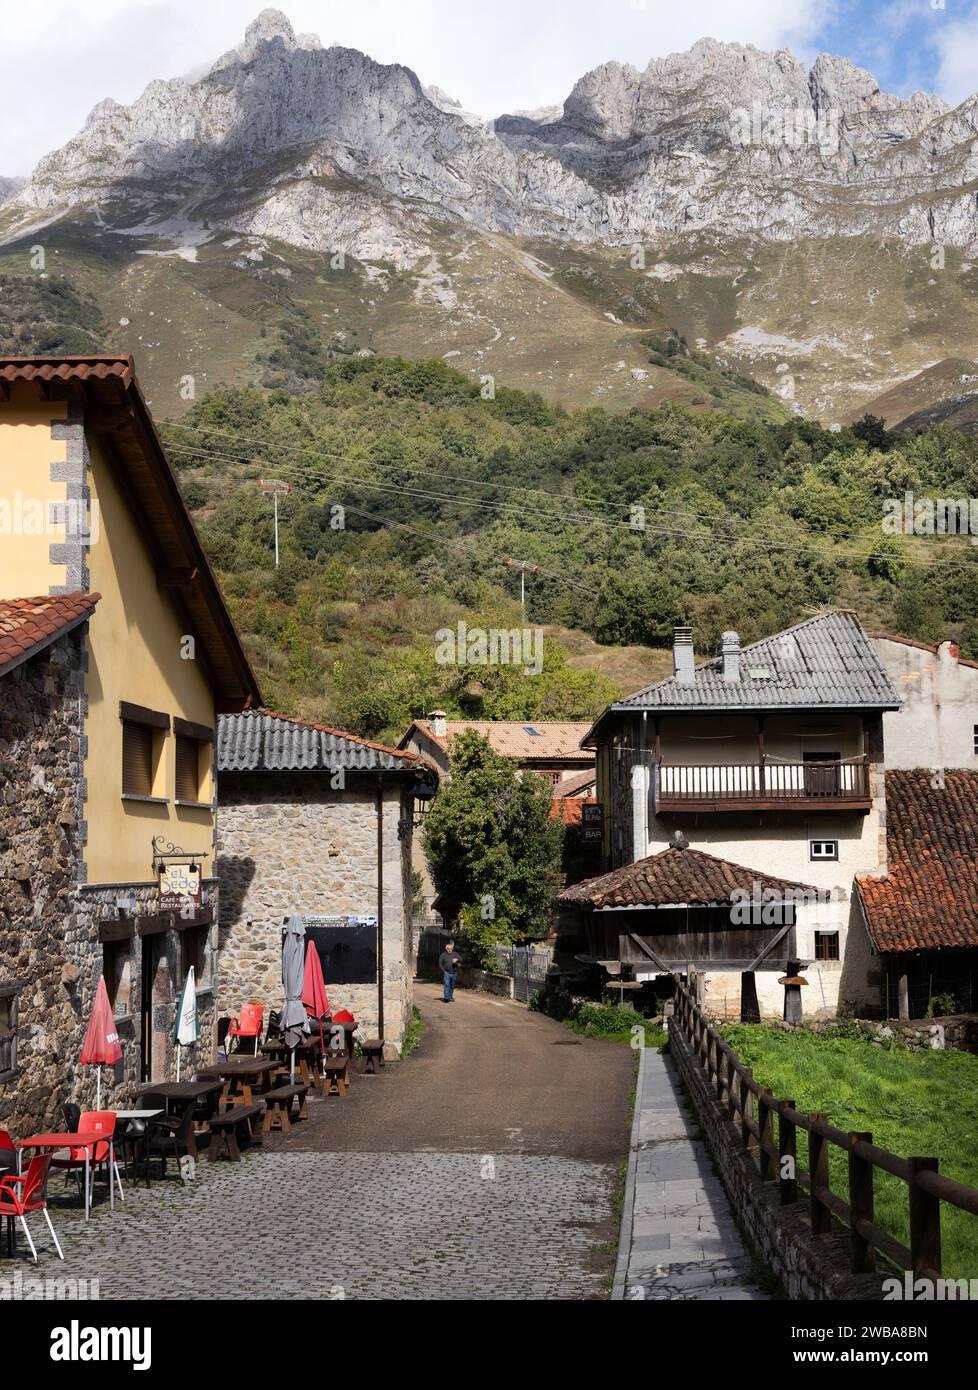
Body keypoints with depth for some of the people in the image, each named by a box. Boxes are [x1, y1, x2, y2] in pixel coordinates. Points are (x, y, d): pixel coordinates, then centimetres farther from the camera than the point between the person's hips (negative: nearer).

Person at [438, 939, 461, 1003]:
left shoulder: (455, 954, 5)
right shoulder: (443, 955, 0)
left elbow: (461, 959, -6)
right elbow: (440, 964, 3)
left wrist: (457, 959, -28)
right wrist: (444, 971, -7)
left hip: (454, 973, 2)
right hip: (447, 973, -2)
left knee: (452, 985, 11)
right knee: (447, 984, -13)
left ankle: (450, 997, 24)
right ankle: (446, 997, -15)